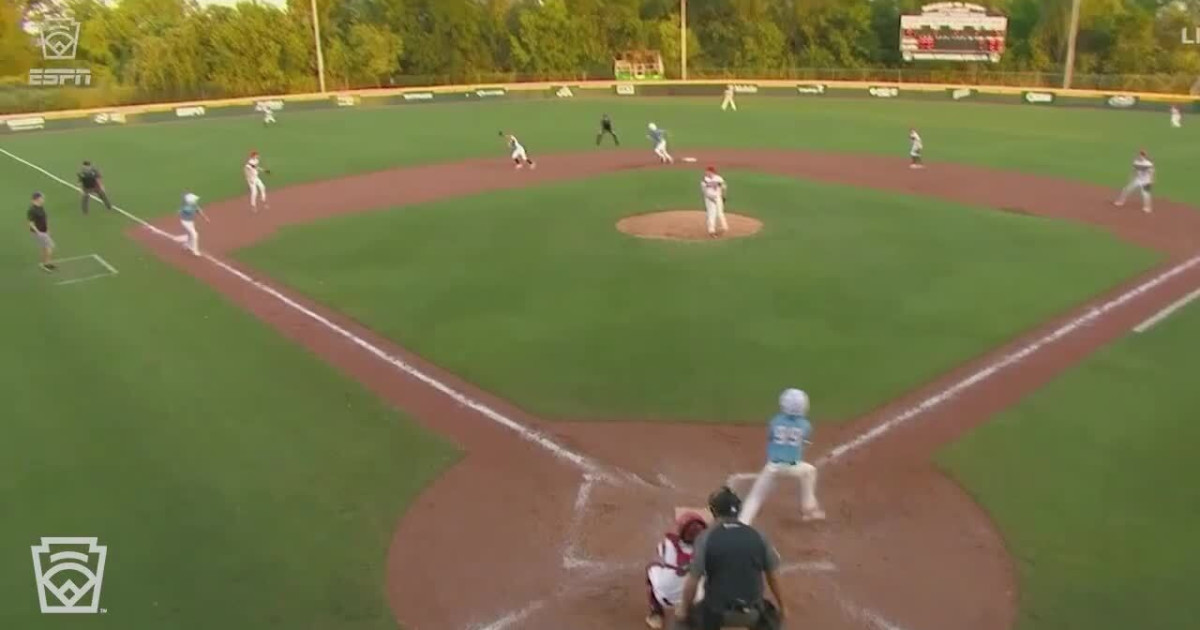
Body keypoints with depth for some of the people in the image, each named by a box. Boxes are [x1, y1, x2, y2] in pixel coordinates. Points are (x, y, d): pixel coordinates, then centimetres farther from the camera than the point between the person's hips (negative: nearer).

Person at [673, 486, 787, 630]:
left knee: (681, 615, 23)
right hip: (751, 613, 3)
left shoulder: (706, 538, -10)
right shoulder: (758, 536, -2)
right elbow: (773, 576, 5)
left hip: (716, 612, -2)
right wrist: (782, 606, 20)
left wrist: (684, 608, 5)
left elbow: (693, 580, -10)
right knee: (773, 616, 33)